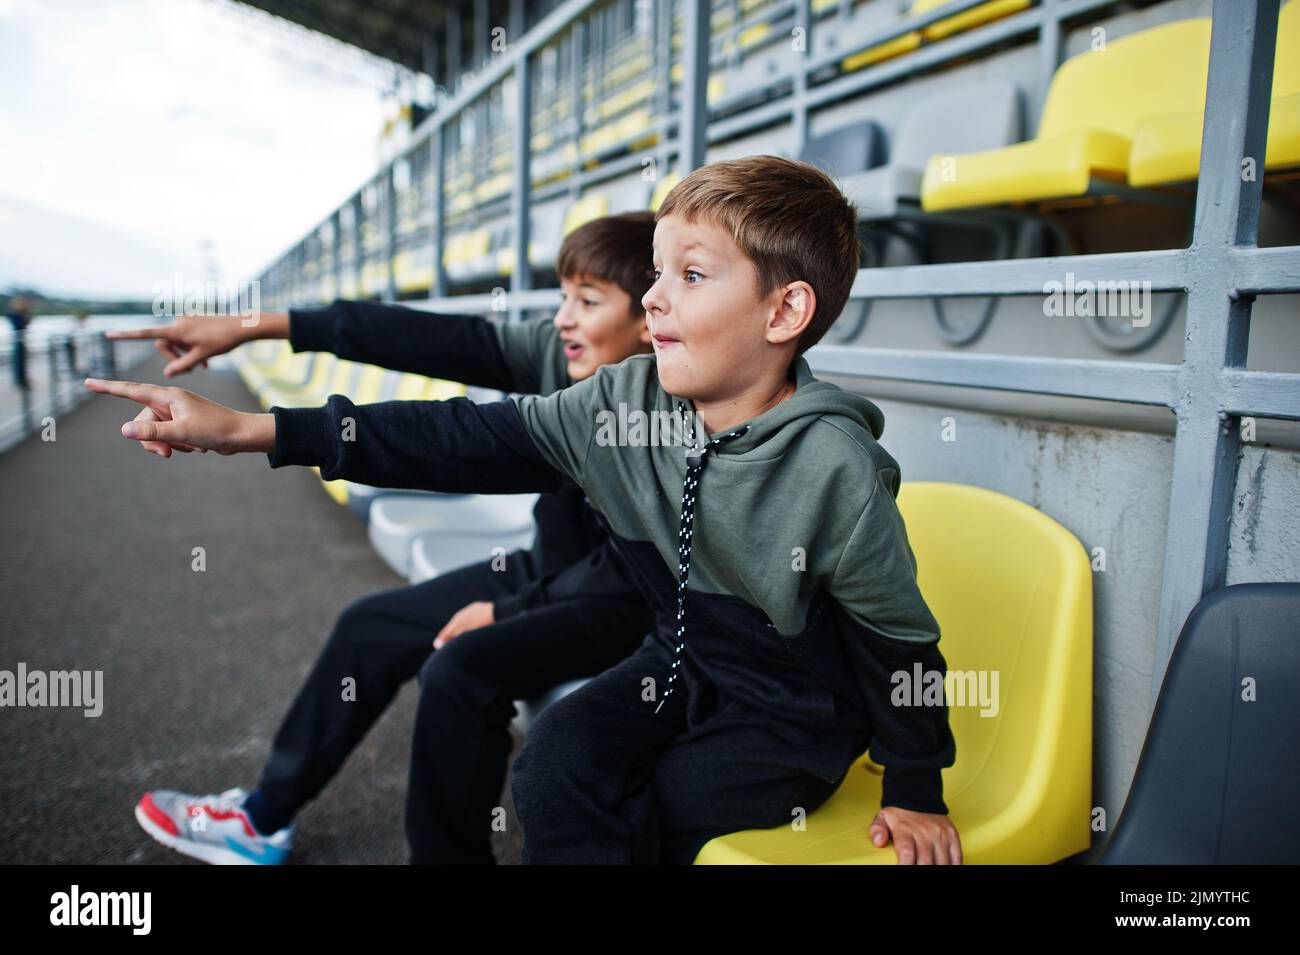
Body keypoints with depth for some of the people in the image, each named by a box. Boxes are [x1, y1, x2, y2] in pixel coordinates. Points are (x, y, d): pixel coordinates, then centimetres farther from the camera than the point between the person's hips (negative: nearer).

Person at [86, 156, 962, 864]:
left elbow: (899, 638, -16)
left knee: (664, 808, -20)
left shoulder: (835, 468, -28)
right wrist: (254, 431, -18)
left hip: (797, 711, -4)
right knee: (557, 763, -14)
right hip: (685, 662, 4)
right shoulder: (625, 400, -13)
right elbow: (468, 440, -15)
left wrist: (915, 793, -4)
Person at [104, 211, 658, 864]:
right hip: (549, 567, 8)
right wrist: (251, 327, -15)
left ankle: (446, 852, -2)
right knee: (372, 626, 8)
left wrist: (506, 610, -15)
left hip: (622, 606, -8)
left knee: (460, 668, -28)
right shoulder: (556, 354, -9)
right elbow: (424, 339, -13)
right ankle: (264, 817, 24)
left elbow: (624, 576, -23)